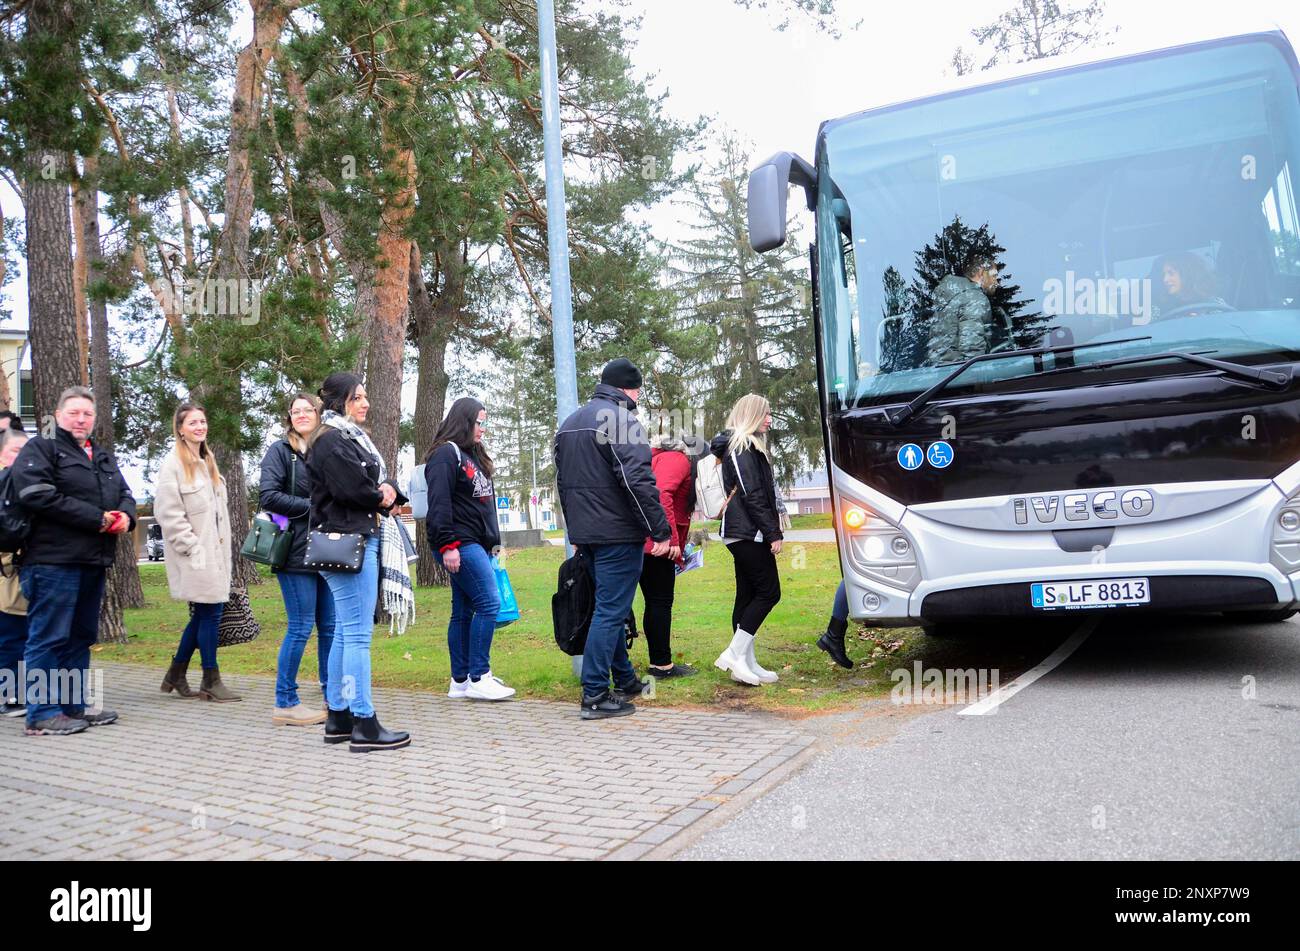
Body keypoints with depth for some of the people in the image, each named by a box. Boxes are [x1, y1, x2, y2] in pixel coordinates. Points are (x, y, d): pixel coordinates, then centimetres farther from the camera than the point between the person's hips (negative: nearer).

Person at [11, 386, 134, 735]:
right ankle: (43, 713, -1)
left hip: (94, 561, 8)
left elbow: (125, 493, 19)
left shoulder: (104, 458, 23)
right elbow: (39, 495, -15)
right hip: (54, 561, -8)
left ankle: (74, 706, 20)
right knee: (49, 638, -5)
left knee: (81, 637, 12)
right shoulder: (39, 449, 0)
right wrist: (97, 519, -16)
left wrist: (125, 515, -6)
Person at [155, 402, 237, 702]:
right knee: (210, 612, -4)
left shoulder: (206, 460, 15)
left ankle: (176, 675, 23)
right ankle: (211, 681, 6)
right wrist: (193, 547, -16)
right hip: (195, 555, -8)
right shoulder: (173, 463, -10)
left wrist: (222, 547, 15)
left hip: (213, 551, 8)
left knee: (203, 613, 11)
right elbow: (168, 513, -15)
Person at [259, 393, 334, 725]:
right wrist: (313, 507, -13)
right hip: (297, 552, -6)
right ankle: (285, 704, 7)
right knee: (301, 627, -4)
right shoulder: (280, 450, -1)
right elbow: (268, 495, -12)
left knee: (330, 626, 8)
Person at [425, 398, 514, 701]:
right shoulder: (446, 454, -8)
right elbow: (439, 503, -17)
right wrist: (447, 545, -22)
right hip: (460, 544, -10)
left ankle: (460, 682, 13)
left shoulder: (473, 456, 22)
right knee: (489, 604, -13)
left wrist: (493, 541, 22)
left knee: (463, 612, 9)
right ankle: (479, 679, -9)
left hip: (477, 544, 10)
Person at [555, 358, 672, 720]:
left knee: (609, 607, 18)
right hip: (618, 533, -9)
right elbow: (637, 480, -21)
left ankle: (625, 679, 29)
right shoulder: (621, 419, -12)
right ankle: (594, 695, -4)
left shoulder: (569, 424, 17)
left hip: (585, 533, 9)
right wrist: (660, 530, -18)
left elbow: (563, 482, 22)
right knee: (611, 611, -5)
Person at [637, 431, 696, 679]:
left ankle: (658, 663, 19)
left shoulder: (658, 458, 25)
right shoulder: (678, 459, -4)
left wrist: (679, 546, 23)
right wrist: (672, 539, -23)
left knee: (654, 603, 13)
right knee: (661, 602, -3)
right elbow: (661, 494, -22)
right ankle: (662, 665, 3)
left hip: (642, 544, 9)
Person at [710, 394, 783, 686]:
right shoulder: (742, 447, -11)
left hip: (743, 534, 10)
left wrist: (770, 530, 15)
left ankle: (746, 663, 11)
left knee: (748, 596, 9)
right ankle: (735, 653, -7)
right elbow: (752, 495, -17)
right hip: (748, 533, -10)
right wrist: (773, 533, -17)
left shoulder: (747, 446, 22)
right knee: (768, 591, -8)